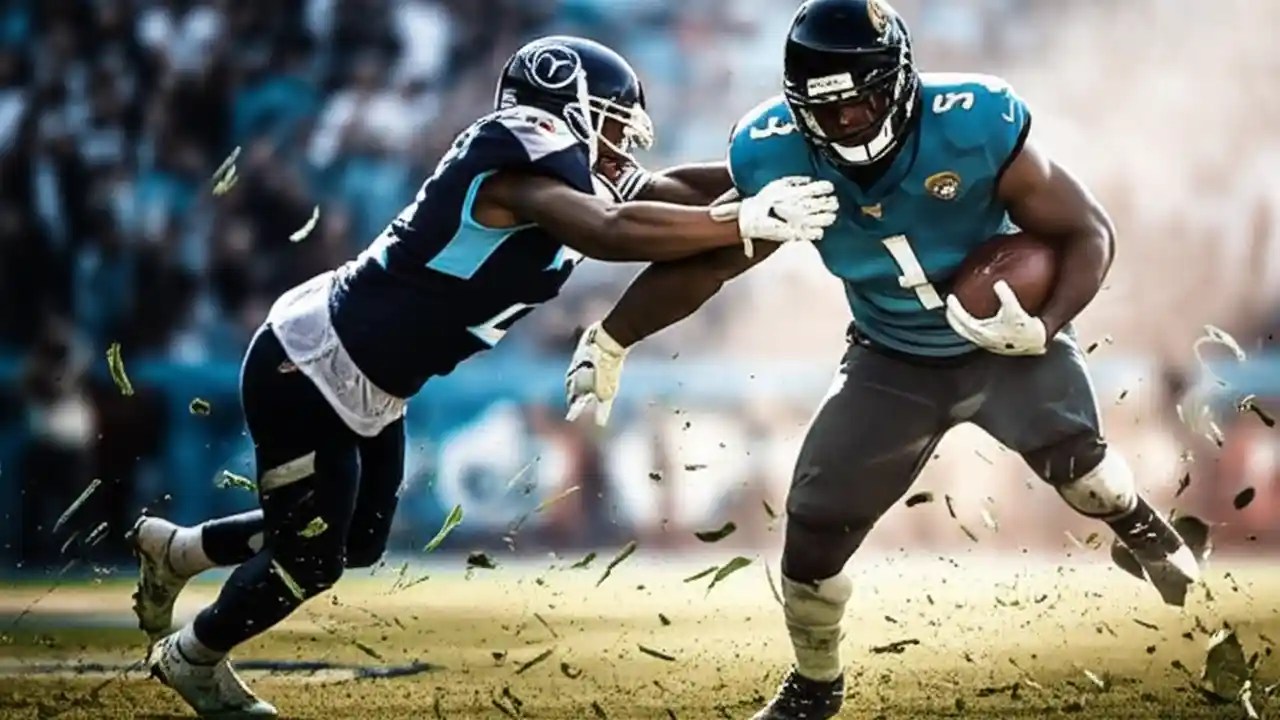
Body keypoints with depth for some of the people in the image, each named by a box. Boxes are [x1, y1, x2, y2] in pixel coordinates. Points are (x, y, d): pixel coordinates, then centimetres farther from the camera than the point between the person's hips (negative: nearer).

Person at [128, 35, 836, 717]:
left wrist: (765, 179, -5)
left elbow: (662, 189, 7)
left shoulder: (564, 175, 4)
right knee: (308, 561, 4)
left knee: (356, 542, 22)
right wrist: (748, 220, -38)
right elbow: (612, 231, -39)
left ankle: (172, 548, 41)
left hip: (365, 391, 10)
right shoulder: (523, 159, -25)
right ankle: (192, 658, 31)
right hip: (306, 372, -10)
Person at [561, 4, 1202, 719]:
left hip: (1003, 337, -2)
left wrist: (1045, 326, -36)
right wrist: (610, 339, -4)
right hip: (892, 360, 3)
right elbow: (706, 259, -5)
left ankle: (1146, 535, 9)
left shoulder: (974, 127, -30)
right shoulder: (776, 156, -22)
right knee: (816, 523, -2)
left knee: (1068, 448, -27)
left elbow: (1088, 232, -20)